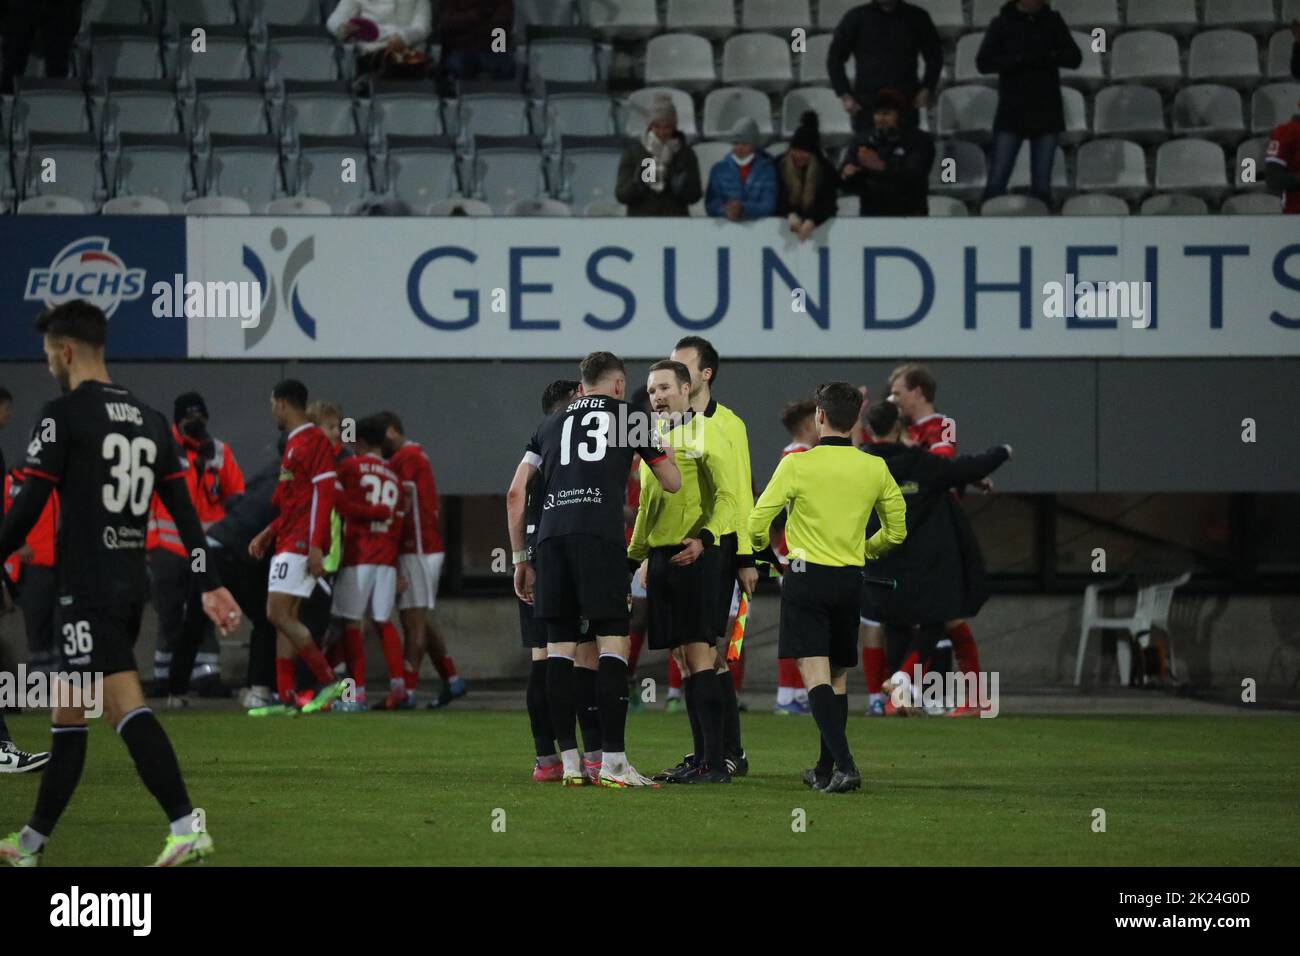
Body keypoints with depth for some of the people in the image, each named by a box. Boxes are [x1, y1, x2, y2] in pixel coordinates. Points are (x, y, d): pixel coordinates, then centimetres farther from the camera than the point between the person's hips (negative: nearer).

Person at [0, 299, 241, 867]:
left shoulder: (64, 415, -8)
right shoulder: (149, 420, 14)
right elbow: (184, 511, 11)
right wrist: (210, 586, 12)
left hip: (87, 586, -8)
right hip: (133, 584, 8)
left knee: (125, 707, -16)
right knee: (68, 714, 15)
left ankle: (186, 826, -28)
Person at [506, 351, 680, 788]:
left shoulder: (554, 422, 24)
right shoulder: (629, 416, 15)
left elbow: (516, 493, 19)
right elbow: (672, 483, 22)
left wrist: (520, 558, 25)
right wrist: (662, 450, 43)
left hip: (551, 536, 4)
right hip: (599, 534, -4)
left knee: (559, 645, 7)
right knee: (613, 642, -3)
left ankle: (569, 762, 6)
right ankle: (613, 763, -8)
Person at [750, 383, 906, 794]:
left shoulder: (797, 464, -9)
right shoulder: (875, 468, 3)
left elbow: (757, 523, -7)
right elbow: (896, 530, 12)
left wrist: (762, 545, 16)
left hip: (806, 578, -4)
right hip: (850, 582, 4)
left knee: (816, 674, -9)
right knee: (838, 676, 15)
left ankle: (844, 763, -25)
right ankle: (825, 770, 22)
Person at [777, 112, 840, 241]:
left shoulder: (826, 169, -6)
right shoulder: (780, 166, -1)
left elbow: (828, 204, -16)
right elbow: (778, 199, -6)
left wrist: (811, 222, -35)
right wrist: (790, 215, -27)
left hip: (819, 224, -1)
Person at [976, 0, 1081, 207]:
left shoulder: (1052, 21, 8)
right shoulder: (1003, 23, 1)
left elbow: (1074, 58, 2)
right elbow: (983, 62, -7)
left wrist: (1049, 56, -18)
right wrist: (1019, 59, -21)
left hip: (1046, 113, 2)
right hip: (1012, 112, -2)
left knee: (1042, 184, 3)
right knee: (996, 182, -7)